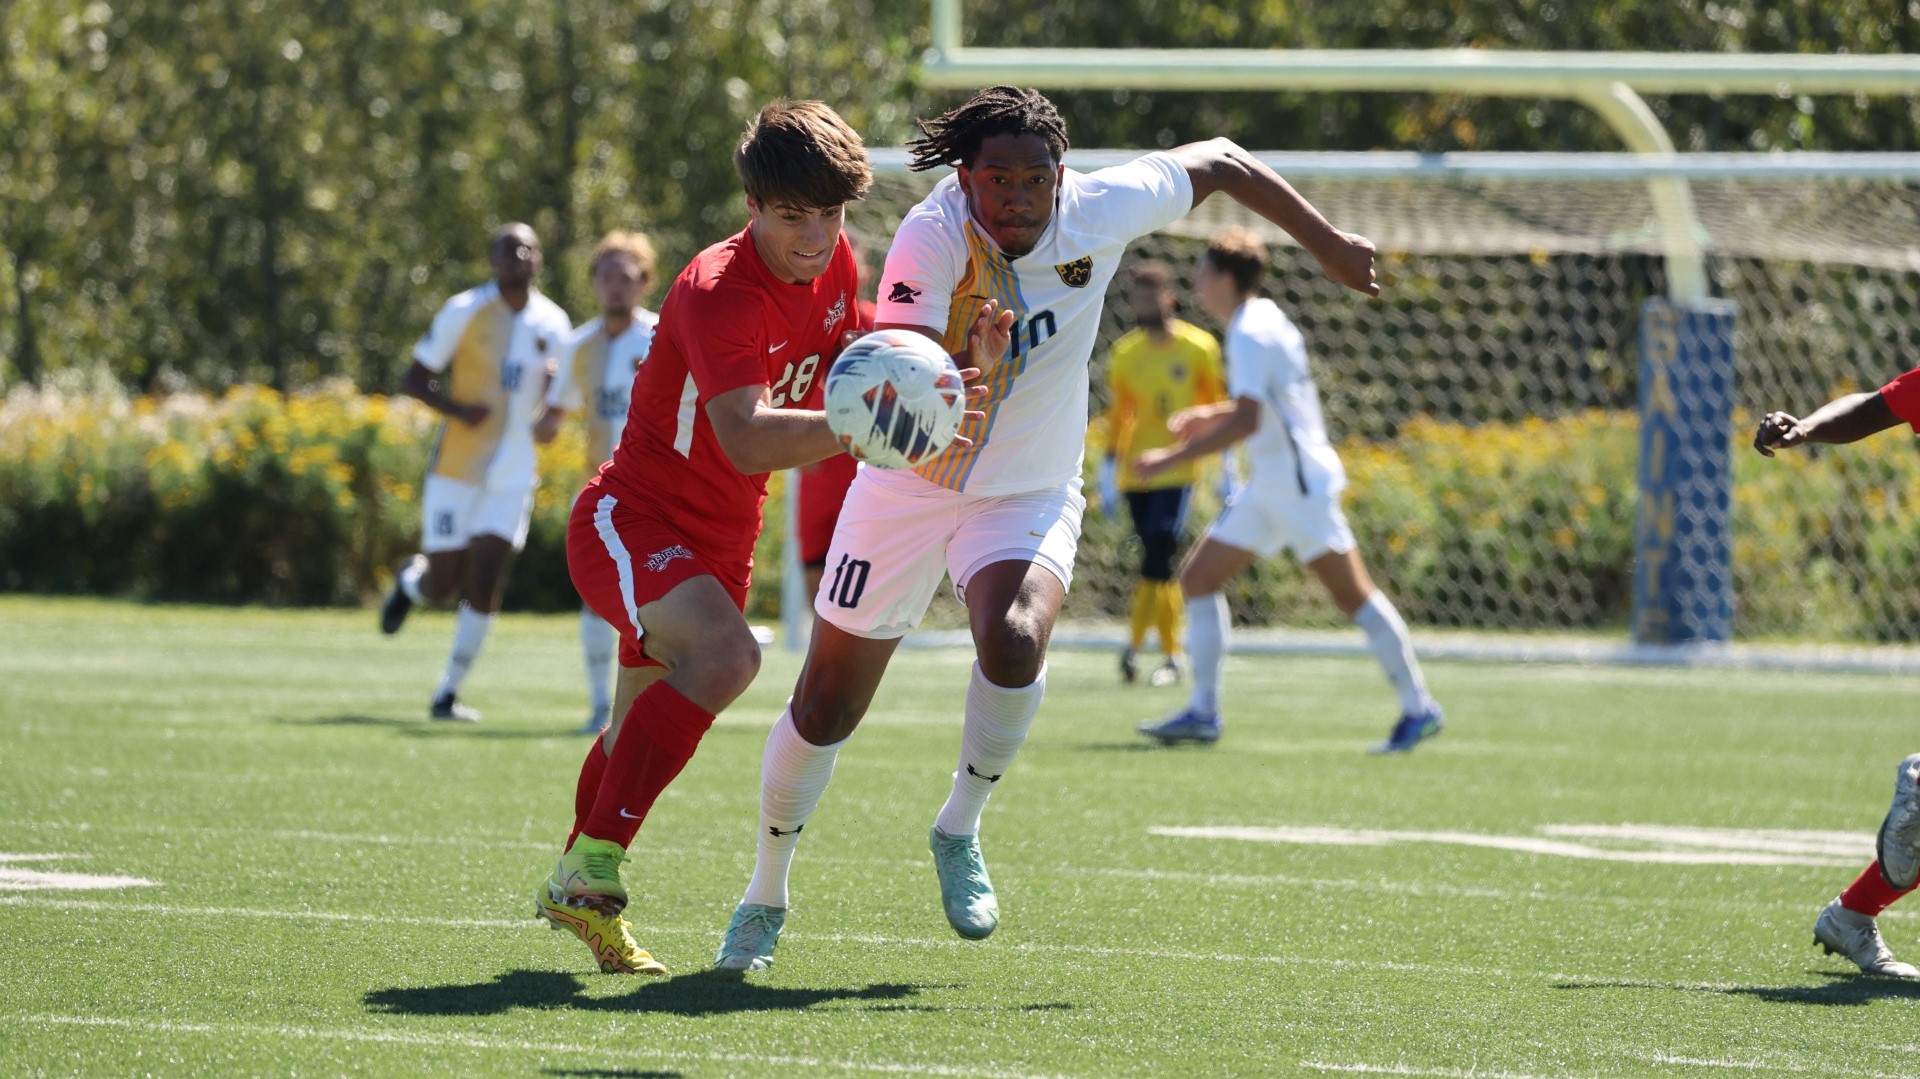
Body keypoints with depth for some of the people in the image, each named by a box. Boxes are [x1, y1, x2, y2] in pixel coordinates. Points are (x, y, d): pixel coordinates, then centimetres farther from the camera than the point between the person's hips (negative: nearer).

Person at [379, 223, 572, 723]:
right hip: (457, 468, -3)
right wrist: (455, 409, -22)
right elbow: (412, 380, -4)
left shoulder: (553, 324, 4)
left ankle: (447, 695, 2)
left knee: (485, 585, -8)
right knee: (443, 584, -2)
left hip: (512, 473, 3)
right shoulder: (464, 312, -7)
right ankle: (411, 580, 36)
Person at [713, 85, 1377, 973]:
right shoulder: (934, 238, -24)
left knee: (1014, 643, -31)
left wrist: (1327, 244, 6)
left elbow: (1219, 162, 1)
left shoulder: (1099, 211, -16)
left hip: (1031, 493, 1)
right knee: (824, 712, 4)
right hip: (908, 490, -1)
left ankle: (959, 831, -5)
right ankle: (766, 893, 29)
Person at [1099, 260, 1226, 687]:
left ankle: (1133, 648, -9)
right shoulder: (1125, 353, 7)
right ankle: (1172, 654, 14)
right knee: (1159, 568, 6)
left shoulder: (1199, 348, -3)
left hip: (1176, 471, -4)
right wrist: (1109, 469, 11)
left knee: (1156, 562, -15)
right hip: (1134, 472, 4)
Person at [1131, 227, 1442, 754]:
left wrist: (1170, 458, -25)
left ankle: (1418, 707, -3)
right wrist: (1206, 416, 18)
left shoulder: (1250, 335, -17)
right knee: (1197, 577, 5)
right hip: (1270, 487, 10)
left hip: (1299, 483, -10)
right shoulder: (1266, 319, 13)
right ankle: (1203, 712, 3)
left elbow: (1246, 421, -27)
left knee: (1350, 593, -8)